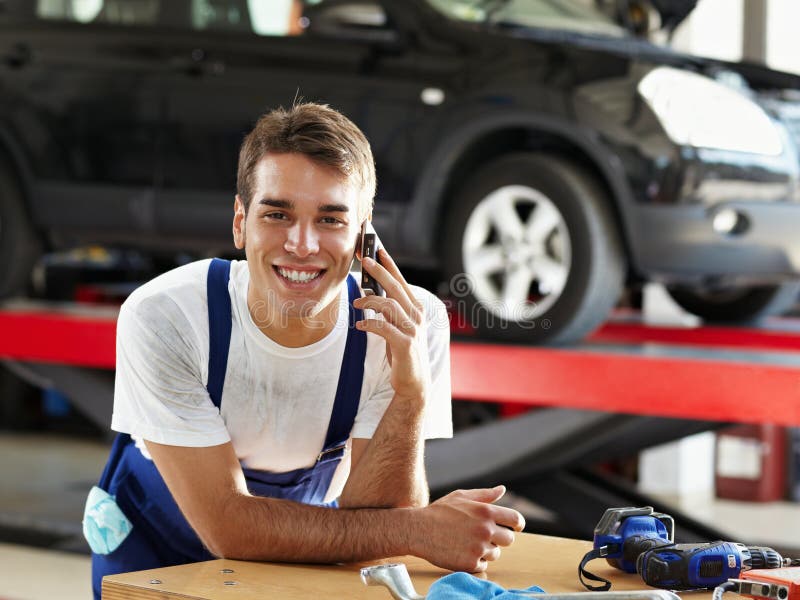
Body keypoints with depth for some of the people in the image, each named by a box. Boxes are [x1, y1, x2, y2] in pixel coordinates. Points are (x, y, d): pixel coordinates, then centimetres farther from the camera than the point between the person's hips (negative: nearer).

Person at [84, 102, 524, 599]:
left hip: (303, 560, 3)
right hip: (154, 556, -3)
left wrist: (410, 396, -36)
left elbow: (365, 527, -21)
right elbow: (228, 525, -26)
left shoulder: (408, 328, -20)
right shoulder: (162, 320, -26)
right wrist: (418, 531, -32)